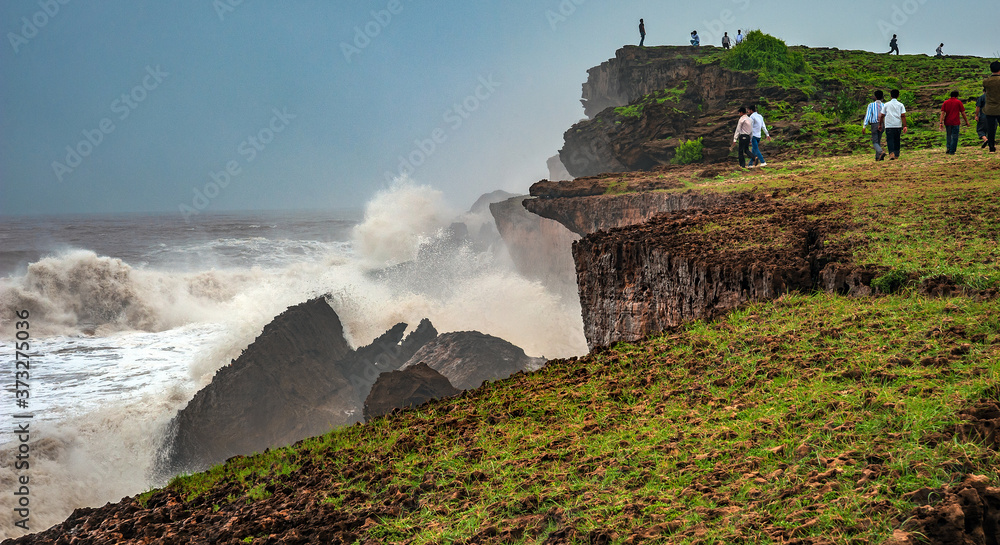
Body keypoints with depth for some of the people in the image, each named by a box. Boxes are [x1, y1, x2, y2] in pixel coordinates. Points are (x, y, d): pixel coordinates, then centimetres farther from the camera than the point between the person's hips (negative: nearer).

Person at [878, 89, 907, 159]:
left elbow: (882, 116, 5)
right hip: (898, 125, 2)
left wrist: (880, 125, 15)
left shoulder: (886, 105, 4)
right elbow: (903, 116, -4)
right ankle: (897, 154, 18)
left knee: (890, 140, -4)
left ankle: (891, 153, -24)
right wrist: (905, 126, -4)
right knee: (897, 140, 14)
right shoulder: (900, 105, 4)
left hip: (889, 125, -2)